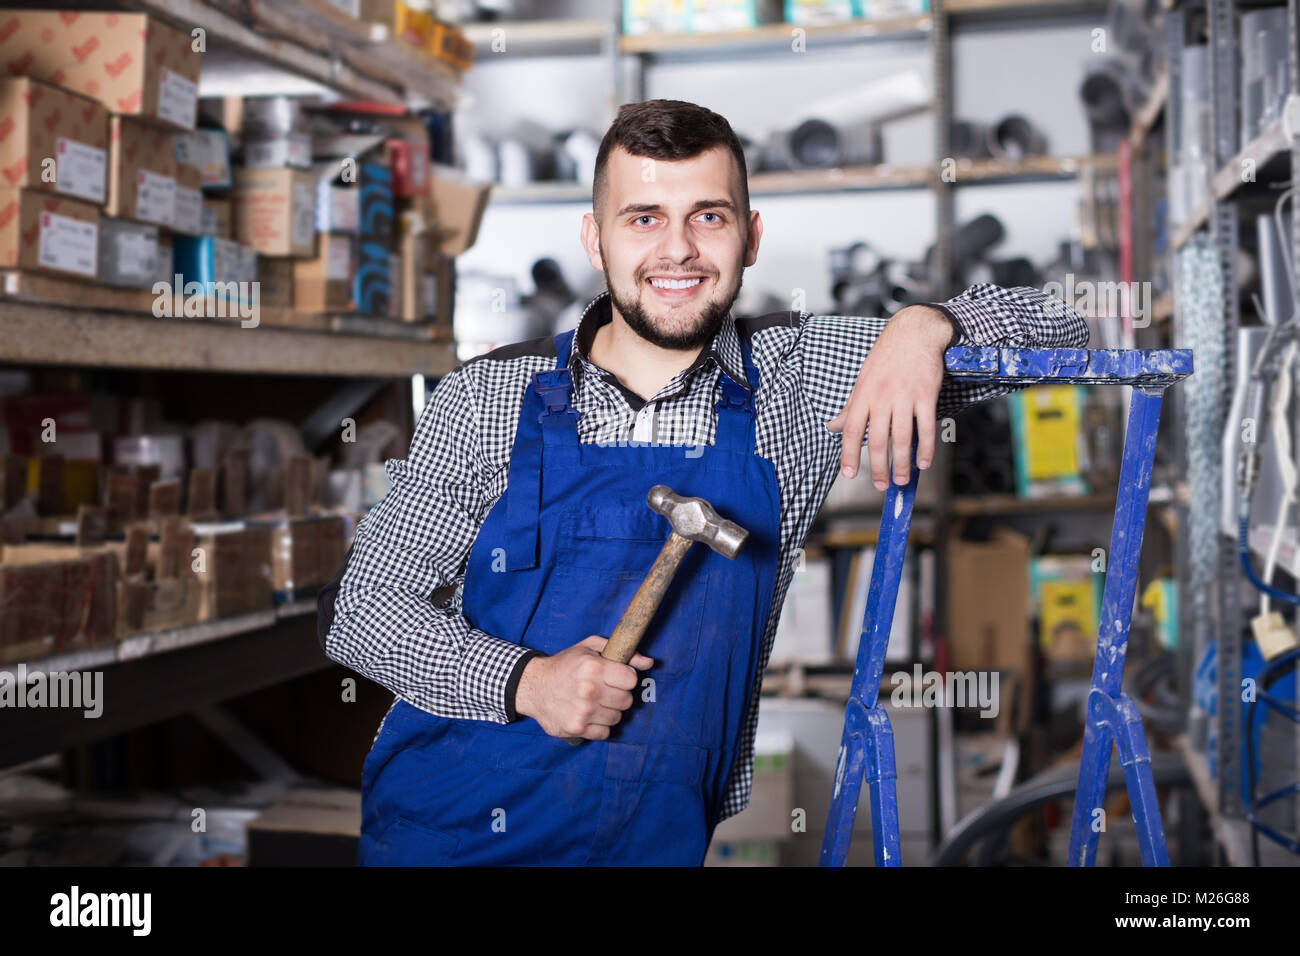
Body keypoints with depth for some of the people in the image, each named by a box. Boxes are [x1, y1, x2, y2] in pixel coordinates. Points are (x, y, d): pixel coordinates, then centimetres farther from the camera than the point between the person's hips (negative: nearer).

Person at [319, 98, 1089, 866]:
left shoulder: (793, 378, -2)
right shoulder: (489, 397, -4)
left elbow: (1055, 332, 0)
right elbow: (359, 606, -2)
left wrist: (923, 326, -21)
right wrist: (523, 682, -17)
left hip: (654, 837, 1)